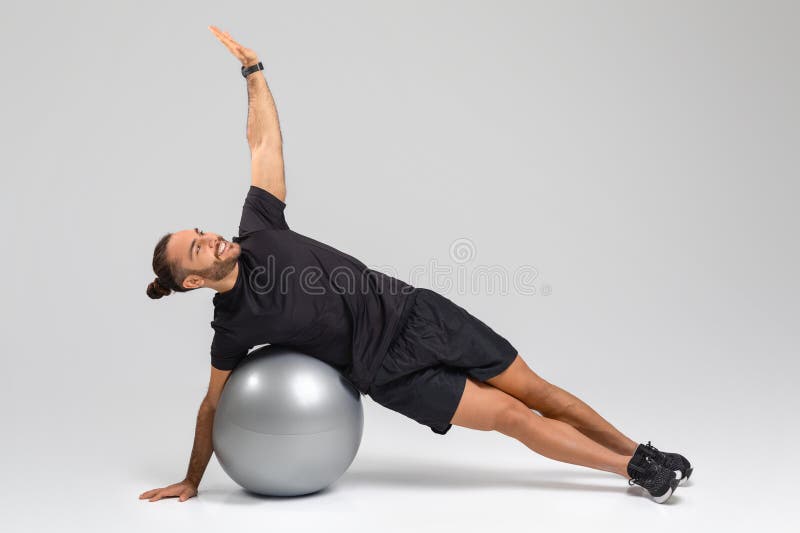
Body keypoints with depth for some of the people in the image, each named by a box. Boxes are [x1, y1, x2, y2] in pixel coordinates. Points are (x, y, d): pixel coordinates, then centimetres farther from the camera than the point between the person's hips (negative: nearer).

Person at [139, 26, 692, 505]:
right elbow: (214, 404, 6)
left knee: (534, 390, 5)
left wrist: (252, 68, 1)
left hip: (416, 313, 4)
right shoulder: (235, 325, -7)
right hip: (390, 369, -4)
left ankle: (641, 454, 20)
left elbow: (265, 143, 4)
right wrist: (191, 481, 13)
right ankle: (634, 471, 8)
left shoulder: (257, 231, 0)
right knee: (513, 416, -6)